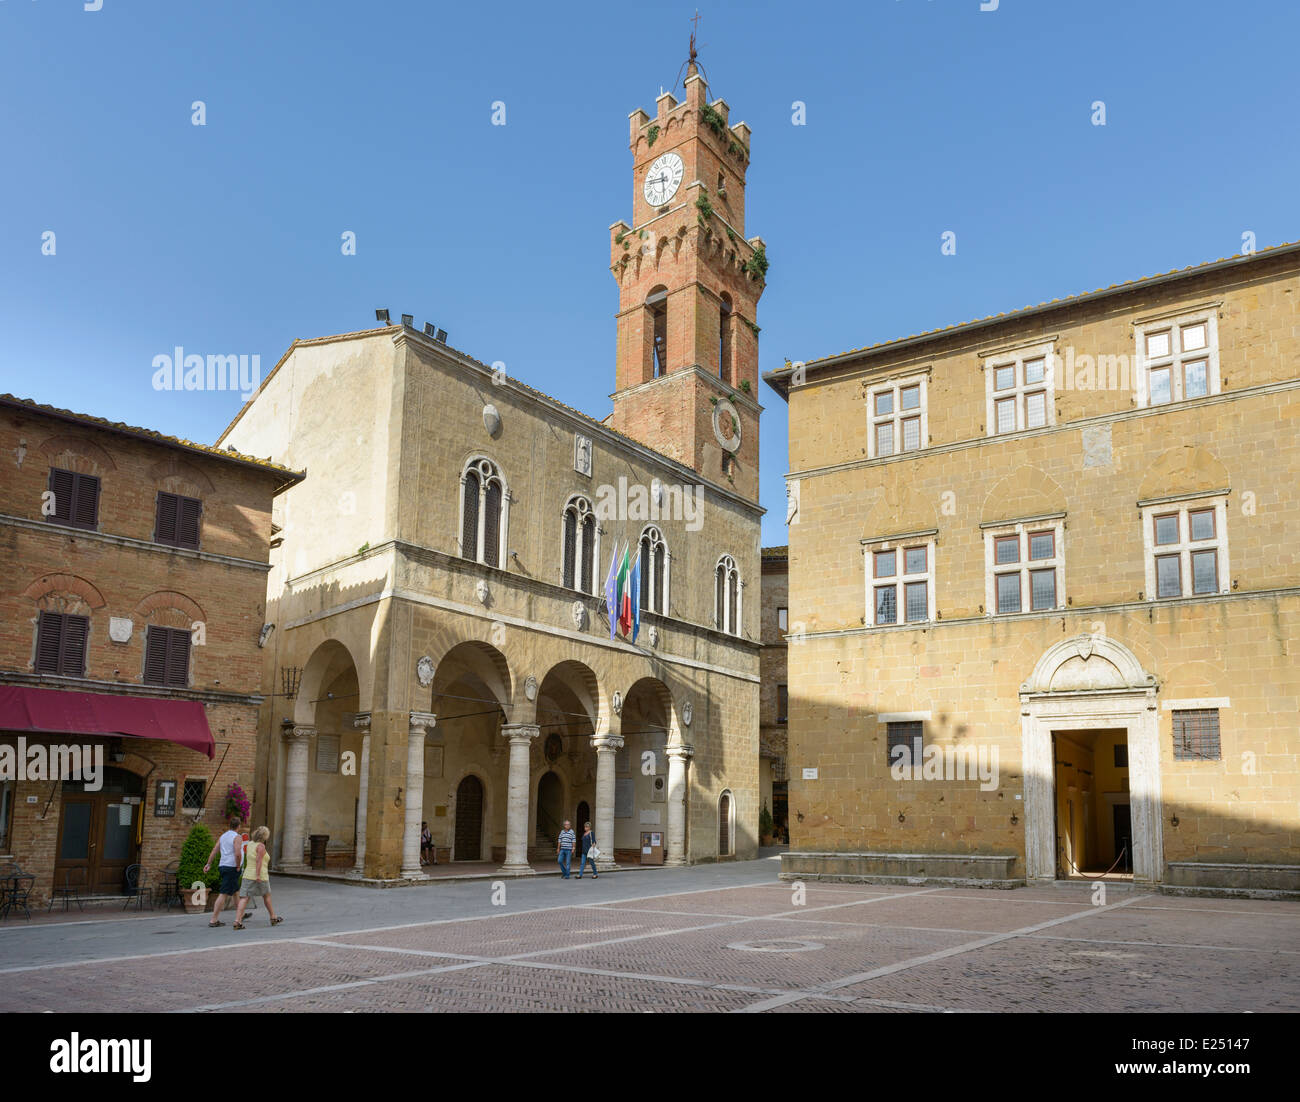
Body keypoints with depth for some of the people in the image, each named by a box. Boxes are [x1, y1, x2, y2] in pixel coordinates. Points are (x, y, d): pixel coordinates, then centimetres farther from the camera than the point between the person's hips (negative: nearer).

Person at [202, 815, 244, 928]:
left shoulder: (223, 836, 12)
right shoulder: (237, 837, -12)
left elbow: (214, 850, 9)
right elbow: (238, 854, -23)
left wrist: (208, 864, 10)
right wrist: (238, 866, -11)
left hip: (223, 867, 9)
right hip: (232, 868, -9)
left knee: (236, 891, 21)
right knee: (223, 894, -8)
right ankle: (214, 920, -9)